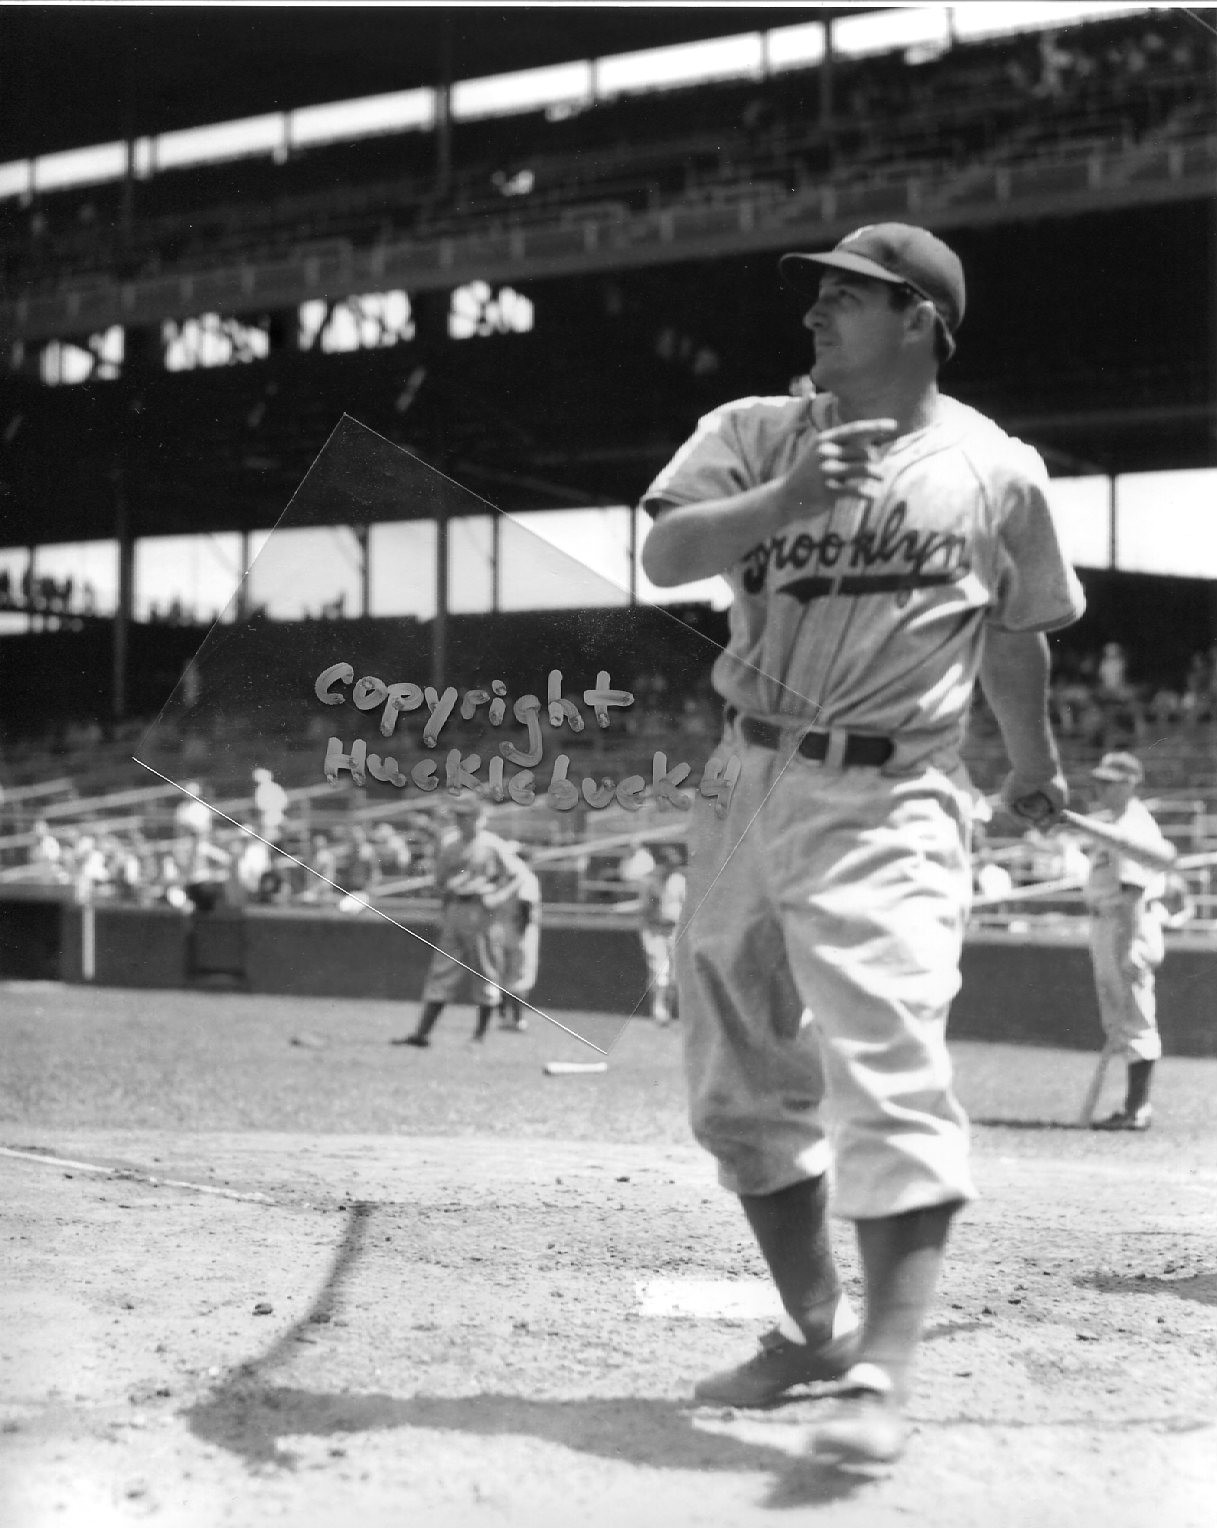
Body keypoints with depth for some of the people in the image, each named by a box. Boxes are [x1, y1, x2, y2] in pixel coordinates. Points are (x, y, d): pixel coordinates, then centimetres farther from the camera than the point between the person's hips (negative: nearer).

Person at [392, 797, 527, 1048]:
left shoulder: (493, 845, -5)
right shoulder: (448, 843, 11)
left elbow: (518, 877, -6)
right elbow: (440, 879, 23)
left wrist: (496, 898, -17)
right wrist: (446, 904, 12)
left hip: (481, 912, -5)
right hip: (454, 912, 5)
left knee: (486, 977, 0)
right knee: (441, 973, 2)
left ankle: (480, 1036, 8)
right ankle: (422, 1033, -1)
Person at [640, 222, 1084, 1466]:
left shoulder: (997, 469, 1)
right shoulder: (756, 433, 5)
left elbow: (1014, 633, 15)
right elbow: (664, 556, -11)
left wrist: (1033, 767, 26)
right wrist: (788, 497, -26)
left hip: (886, 805, -4)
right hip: (742, 788, 5)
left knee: (889, 1079, -18)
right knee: (740, 1087, 11)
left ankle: (882, 1377, -17)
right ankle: (812, 1329, 27)